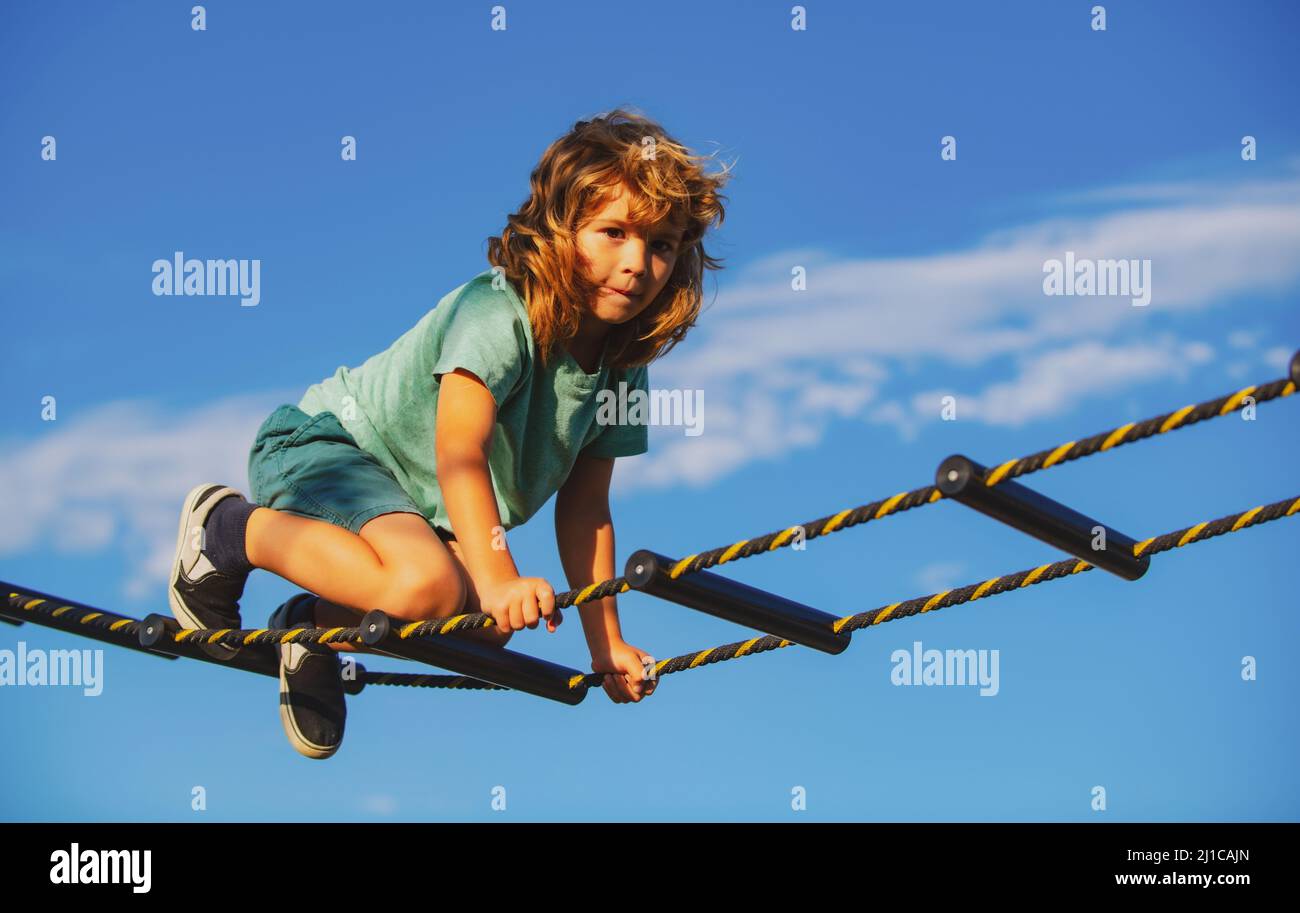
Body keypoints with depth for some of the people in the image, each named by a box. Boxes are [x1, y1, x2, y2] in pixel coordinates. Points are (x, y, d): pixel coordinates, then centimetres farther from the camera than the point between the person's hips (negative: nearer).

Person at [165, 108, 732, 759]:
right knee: (426, 584, -33)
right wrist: (498, 579, -50)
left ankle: (315, 628, 20)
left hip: (423, 504, 9)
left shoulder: (624, 366, -4)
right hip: (322, 443, -9)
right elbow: (459, 450, -39)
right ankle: (229, 528, -10)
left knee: (488, 627, -1)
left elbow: (584, 510, 1)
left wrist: (607, 644, -3)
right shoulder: (496, 313, -27)